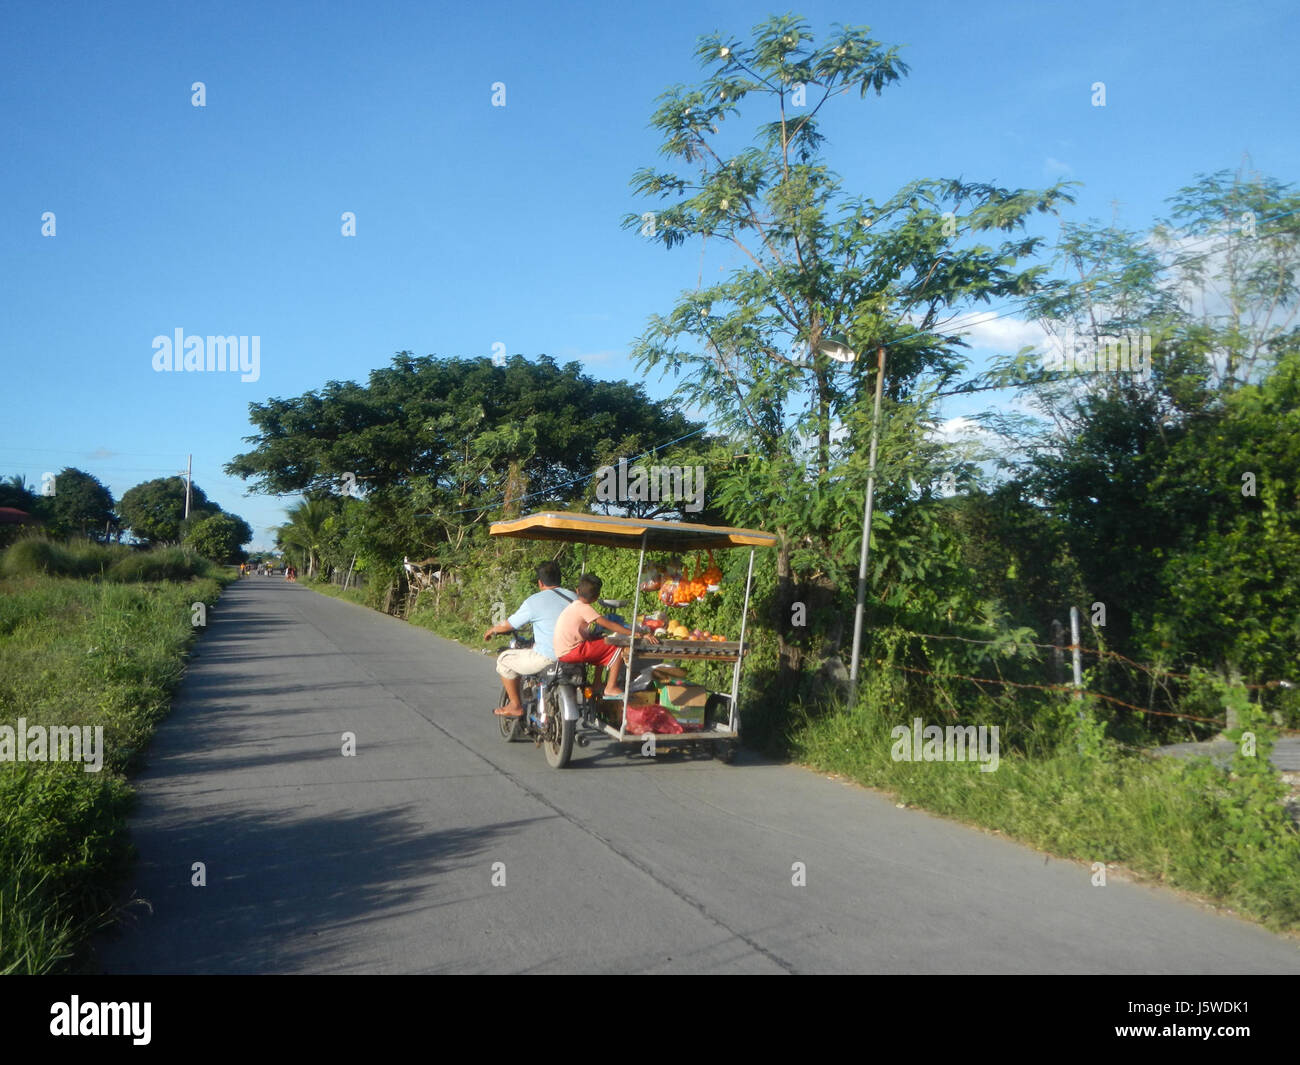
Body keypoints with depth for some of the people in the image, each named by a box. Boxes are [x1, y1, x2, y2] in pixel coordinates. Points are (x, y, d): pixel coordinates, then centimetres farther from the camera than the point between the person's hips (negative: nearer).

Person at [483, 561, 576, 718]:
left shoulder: (534, 601, -8)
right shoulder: (573, 597, 9)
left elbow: (508, 625, 0)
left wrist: (492, 630, 22)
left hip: (547, 658, -7)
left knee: (504, 659, 12)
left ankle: (515, 706, 14)